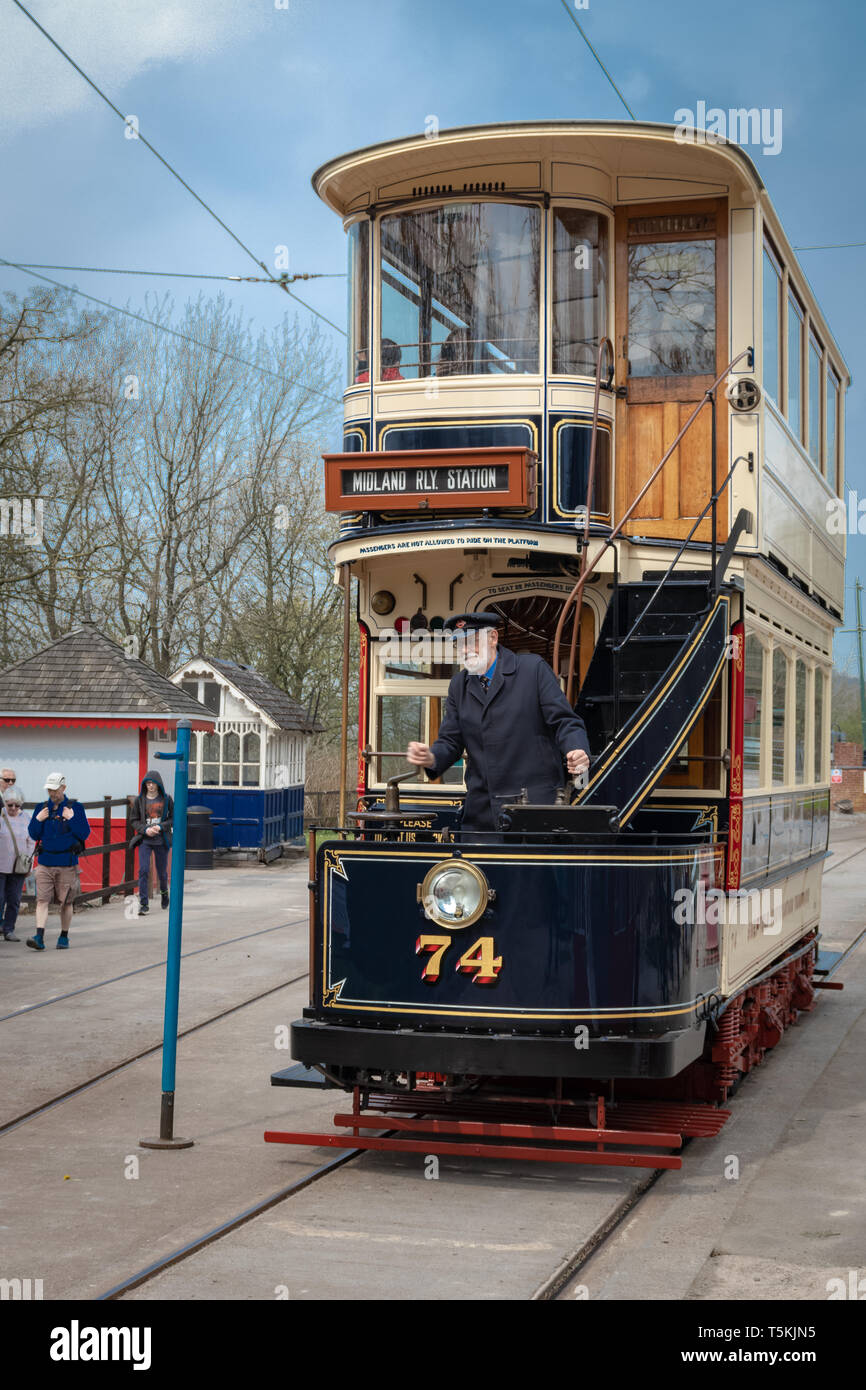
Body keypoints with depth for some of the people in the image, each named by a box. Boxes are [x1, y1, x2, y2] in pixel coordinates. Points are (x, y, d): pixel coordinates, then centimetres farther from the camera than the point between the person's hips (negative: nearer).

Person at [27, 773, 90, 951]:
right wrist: (38, 820, -6)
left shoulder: (76, 807, 0)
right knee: (42, 900, -8)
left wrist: (72, 819, -15)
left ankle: (64, 937, 21)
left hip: (67, 864, -2)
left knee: (66, 902, 6)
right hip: (45, 863, 2)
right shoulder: (42, 808, 9)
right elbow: (34, 835, 10)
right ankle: (39, 937, -14)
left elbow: (85, 834, -6)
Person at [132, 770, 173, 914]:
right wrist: (145, 829, -11)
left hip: (161, 840, 0)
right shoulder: (140, 800, 2)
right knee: (143, 870, -13)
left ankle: (164, 892, 41)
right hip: (145, 840, 0)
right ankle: (144, 903, -10)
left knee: (162, 871, 10)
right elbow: (135, 820, 7)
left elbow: (173, 818, 3)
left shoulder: (166, 799, 0)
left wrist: (160, 827, -13)